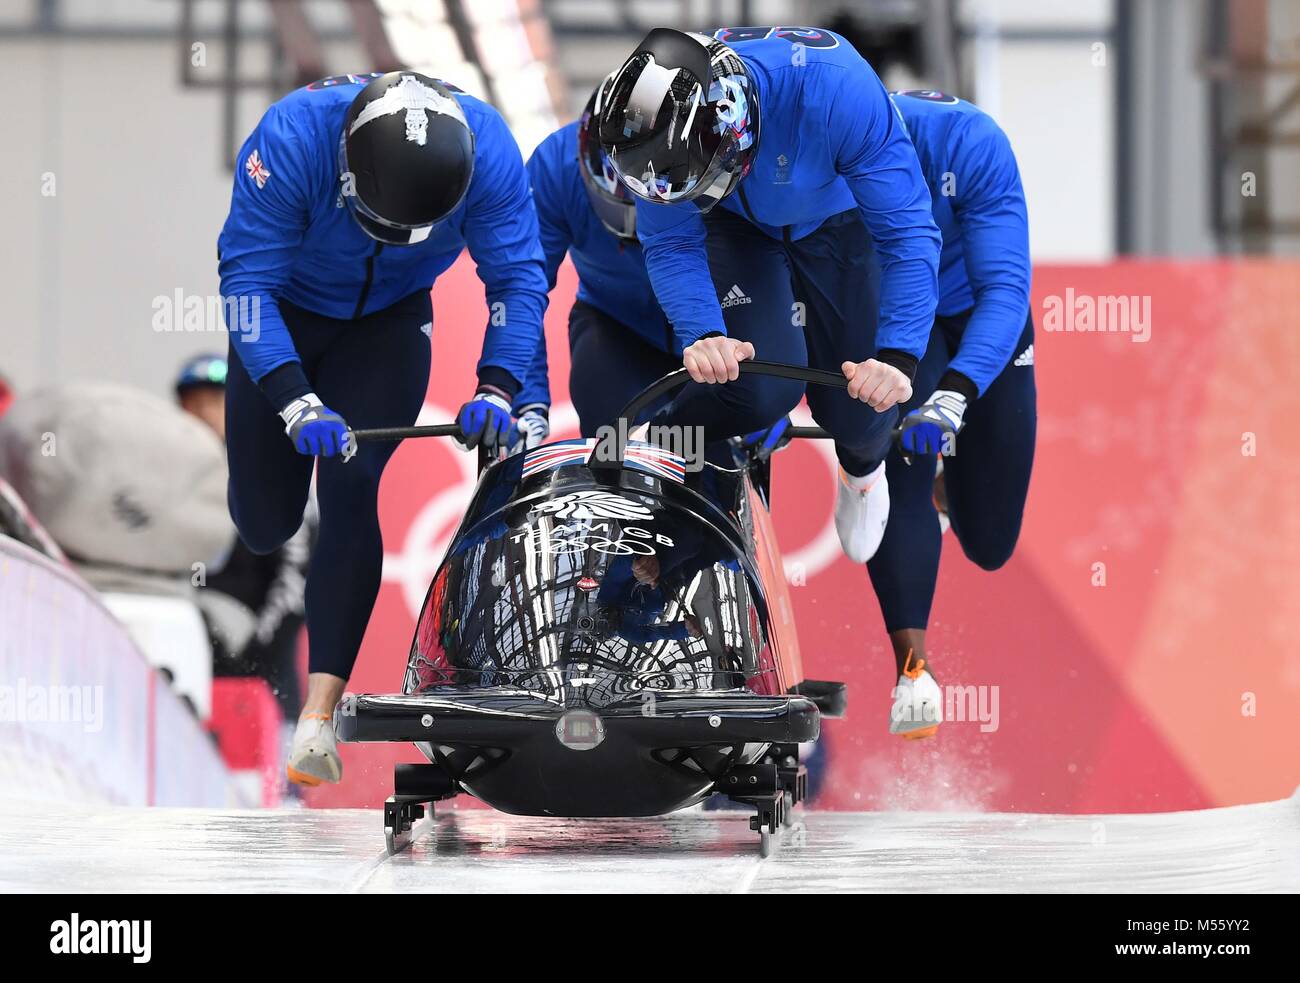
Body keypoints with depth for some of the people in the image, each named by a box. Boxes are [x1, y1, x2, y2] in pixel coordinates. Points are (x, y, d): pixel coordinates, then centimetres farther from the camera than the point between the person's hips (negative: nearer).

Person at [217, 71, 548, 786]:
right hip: (285, 316, 0)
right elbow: (246, 281, -34)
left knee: (352, 490, -19)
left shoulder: (486, 148, -30)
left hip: (389, 323, 0)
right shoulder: (293, 138, -37)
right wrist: (296, 402, -44)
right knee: (264, 525, 3)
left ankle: (319, 715, -22)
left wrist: (496, 387, -36)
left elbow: (519, 278, -21)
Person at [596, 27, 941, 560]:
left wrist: (898, 358, -47)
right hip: (737, 229, 0)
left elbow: (908, 232, -37)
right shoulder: (658, 116, -35)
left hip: (832, 221, 0)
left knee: (855, 406, -1)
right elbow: (670, 247, -23)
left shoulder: (837, 89, -43)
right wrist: (701, 334, -42)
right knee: (763, 387, -24)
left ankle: (862, 467, 38)